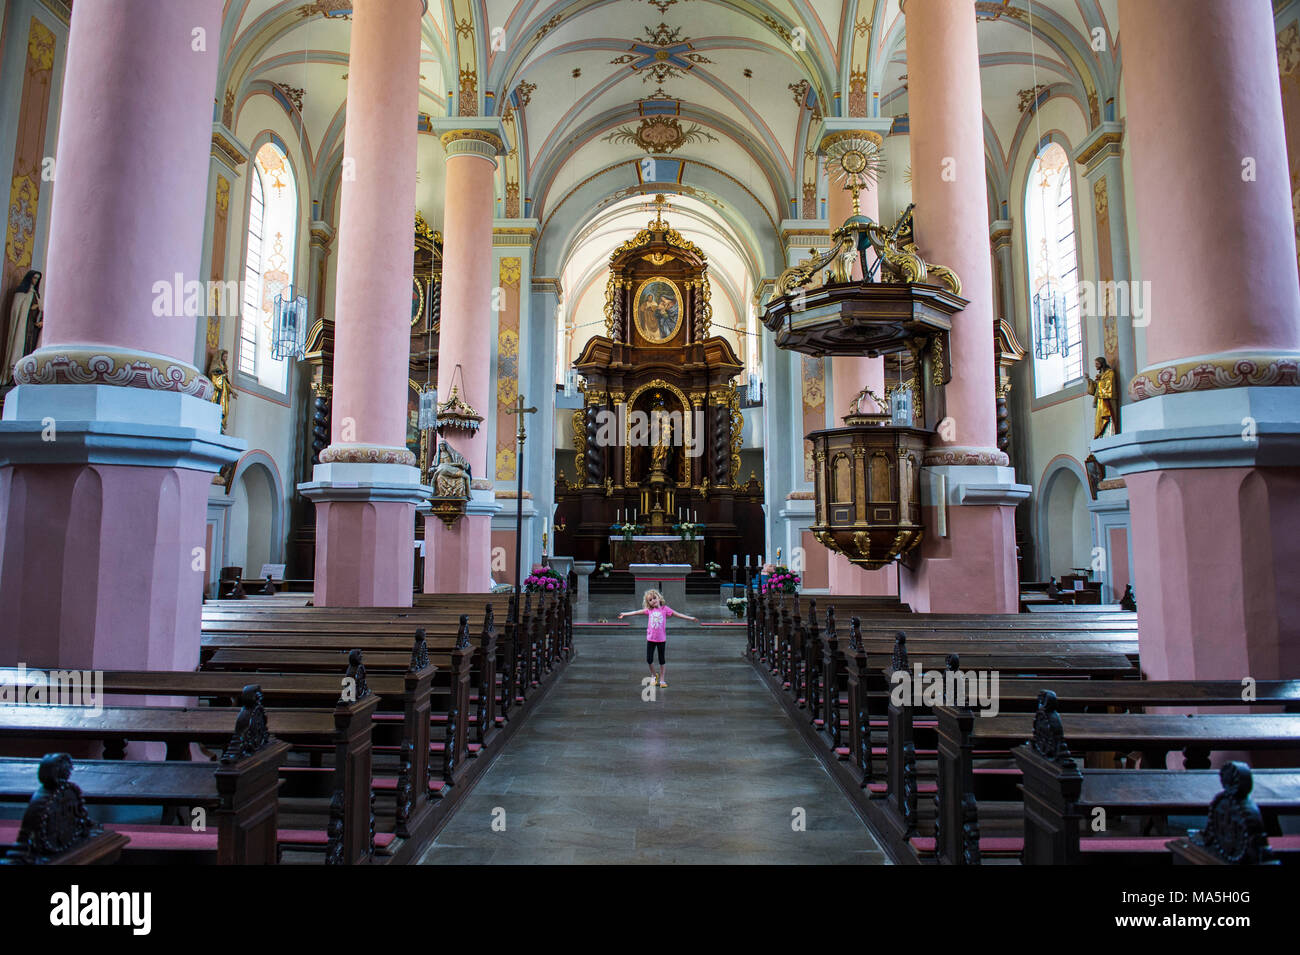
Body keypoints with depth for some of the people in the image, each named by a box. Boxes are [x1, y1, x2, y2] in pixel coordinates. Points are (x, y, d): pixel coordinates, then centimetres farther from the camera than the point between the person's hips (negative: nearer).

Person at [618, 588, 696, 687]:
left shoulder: (665, 609, -5)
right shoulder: (649, 610, 1)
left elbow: (678, 614, -6)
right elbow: (636, 612, 11)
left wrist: (691, 618, -11)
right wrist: (625, 614, 19)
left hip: (661, 639, -2)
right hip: (650, 638, 2)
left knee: (661, 660, 6)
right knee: (649, 660, 3)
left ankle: (662, 679, 17)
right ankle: (653, 675, 28)